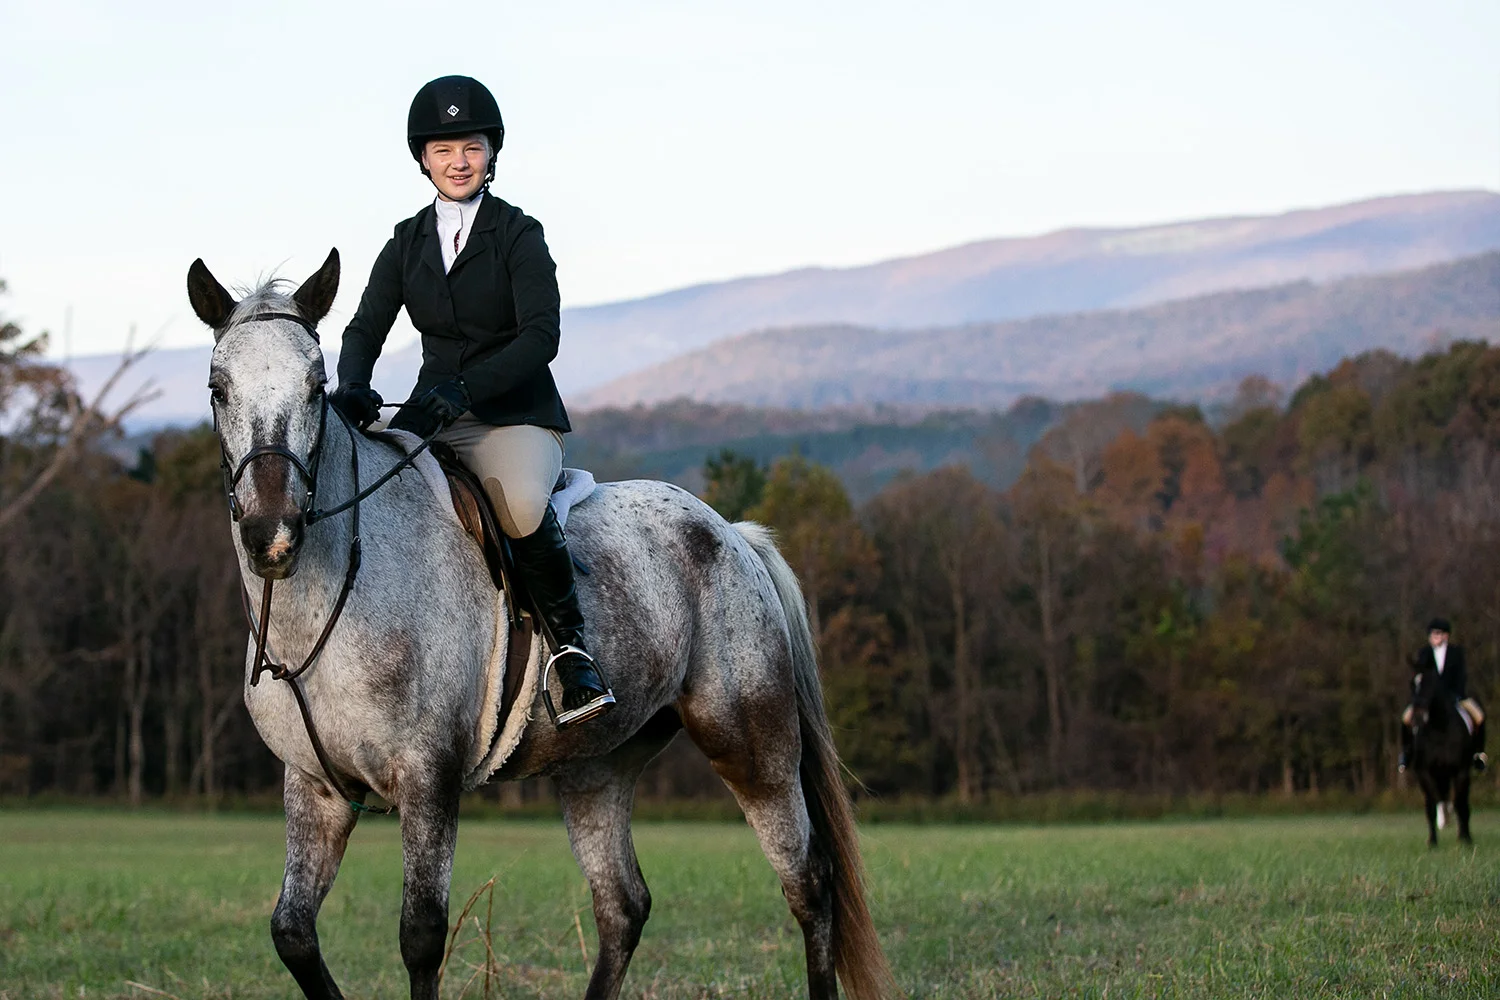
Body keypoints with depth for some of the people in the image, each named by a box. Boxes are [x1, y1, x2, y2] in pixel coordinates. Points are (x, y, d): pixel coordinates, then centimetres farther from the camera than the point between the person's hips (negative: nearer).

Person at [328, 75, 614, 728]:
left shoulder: (518, 235, -3)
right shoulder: (408, 242, 12)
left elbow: (540, 336, -14)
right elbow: (366, 326, 6)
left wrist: (460, 389, -27)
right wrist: (352, 387, -18)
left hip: (516, 415, -5)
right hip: (433, 418, 5)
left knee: (521, 505, -38)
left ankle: (568, 642, -18)